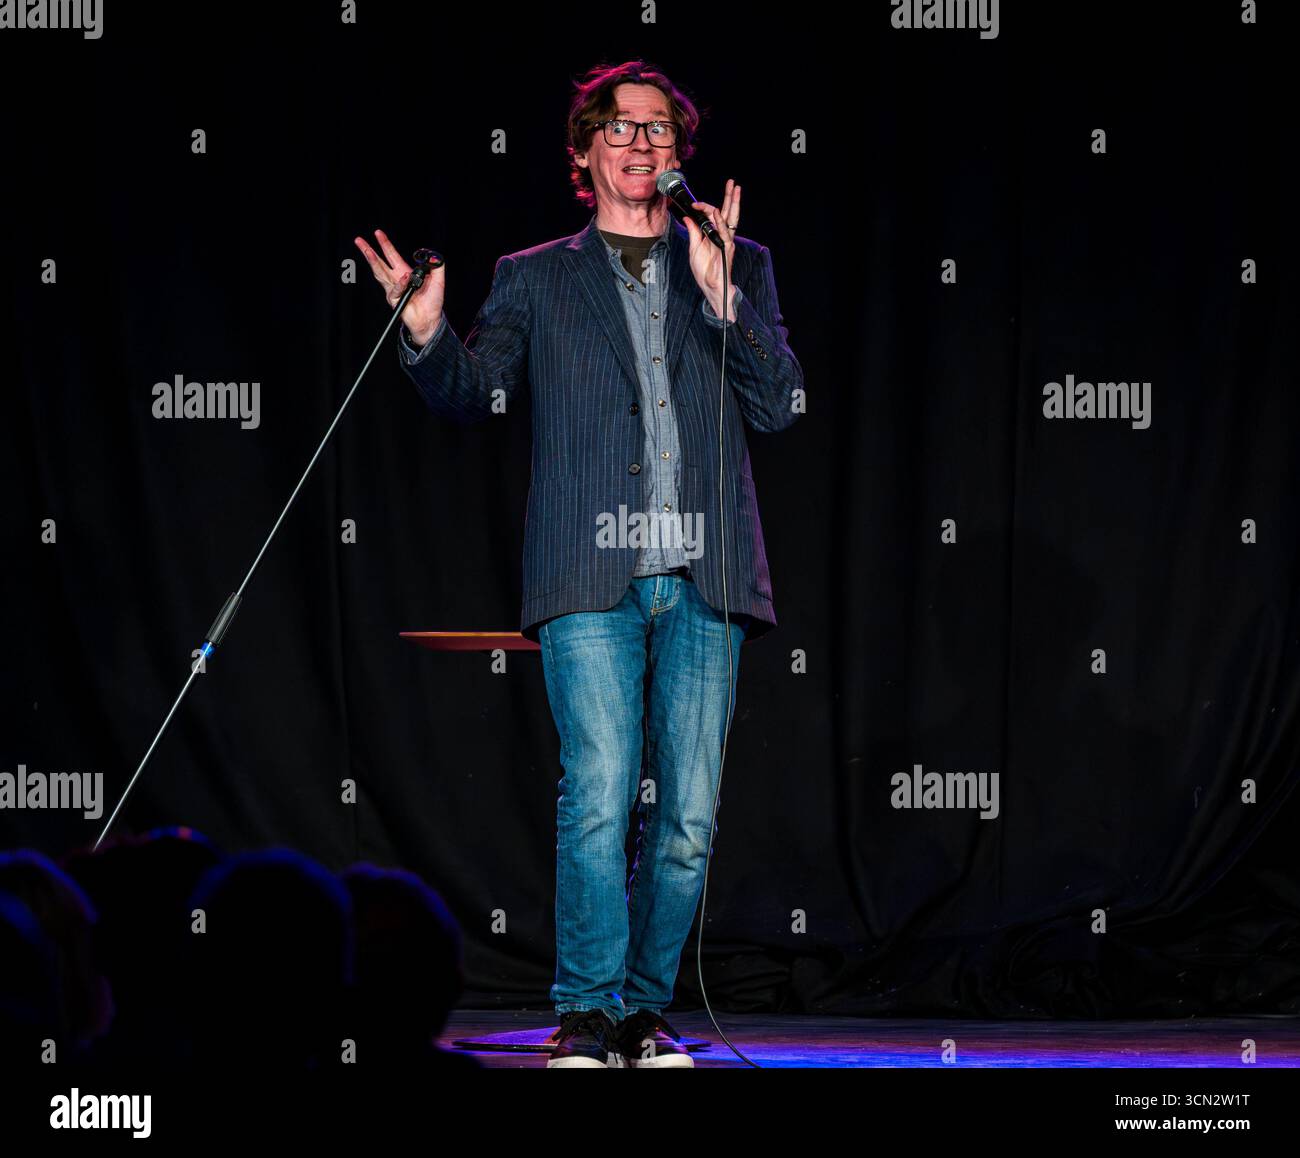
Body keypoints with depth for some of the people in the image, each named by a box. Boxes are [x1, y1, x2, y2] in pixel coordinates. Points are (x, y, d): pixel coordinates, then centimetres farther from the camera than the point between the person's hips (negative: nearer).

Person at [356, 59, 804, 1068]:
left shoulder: (739, 268, 17)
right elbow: (471, 397, 9)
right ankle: (587, 1013, -7)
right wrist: (427, 332, -11)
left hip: (703, 578, 2)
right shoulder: (537, 280, 16)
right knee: (600, 795, -15)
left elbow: (781, 404, 6)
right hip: (592, 577, -2)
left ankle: (646, 1011, 10)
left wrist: (722, 296, -6)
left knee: (687, 814, -1)